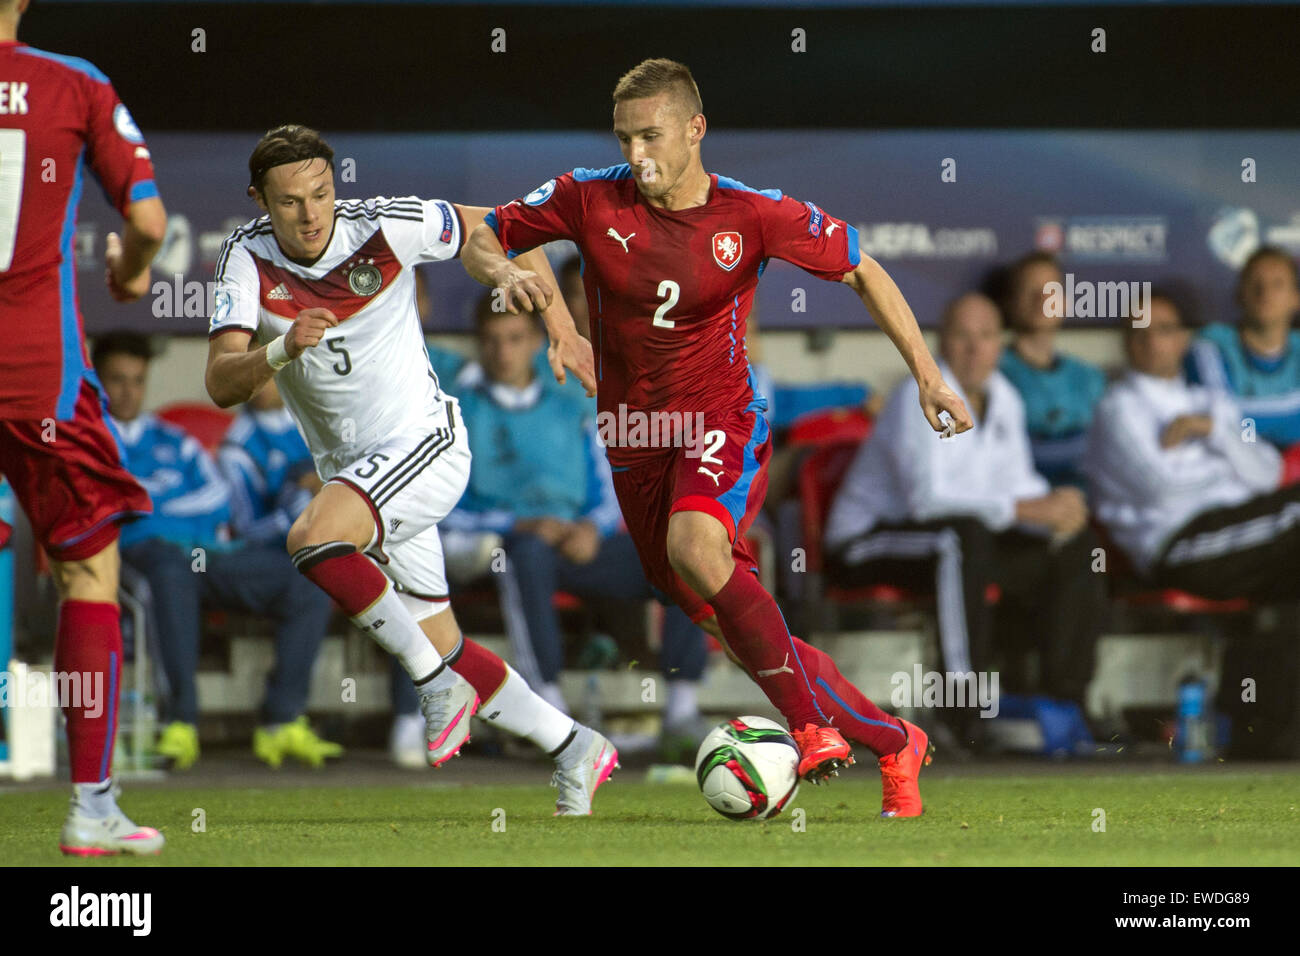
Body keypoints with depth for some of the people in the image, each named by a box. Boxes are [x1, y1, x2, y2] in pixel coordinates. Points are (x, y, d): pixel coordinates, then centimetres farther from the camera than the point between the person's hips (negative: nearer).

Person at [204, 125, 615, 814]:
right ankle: (575, 749, 25)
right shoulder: (247, 259, -10)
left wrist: (562, 330, 0)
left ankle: (438, 684, -18)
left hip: (425, 445, -5)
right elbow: (221, 386, -20)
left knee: (314, 538, -31)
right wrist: (282, 350, -40)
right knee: (441, 647, 8)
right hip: (353, 470, 5)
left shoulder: (384, 226, -15)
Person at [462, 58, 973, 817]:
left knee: (695, 549, -35)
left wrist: (927, 374, -4)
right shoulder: (591, 200, -5)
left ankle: (812, 725, -25)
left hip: (723, 422, -4)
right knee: (737, 631, 4)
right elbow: (479, 242, 6)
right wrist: (500, 271, -18)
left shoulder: (753, 215, -10)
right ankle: (893, 743, 19)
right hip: (635, 440, 4)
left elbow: (862, 271, 2)